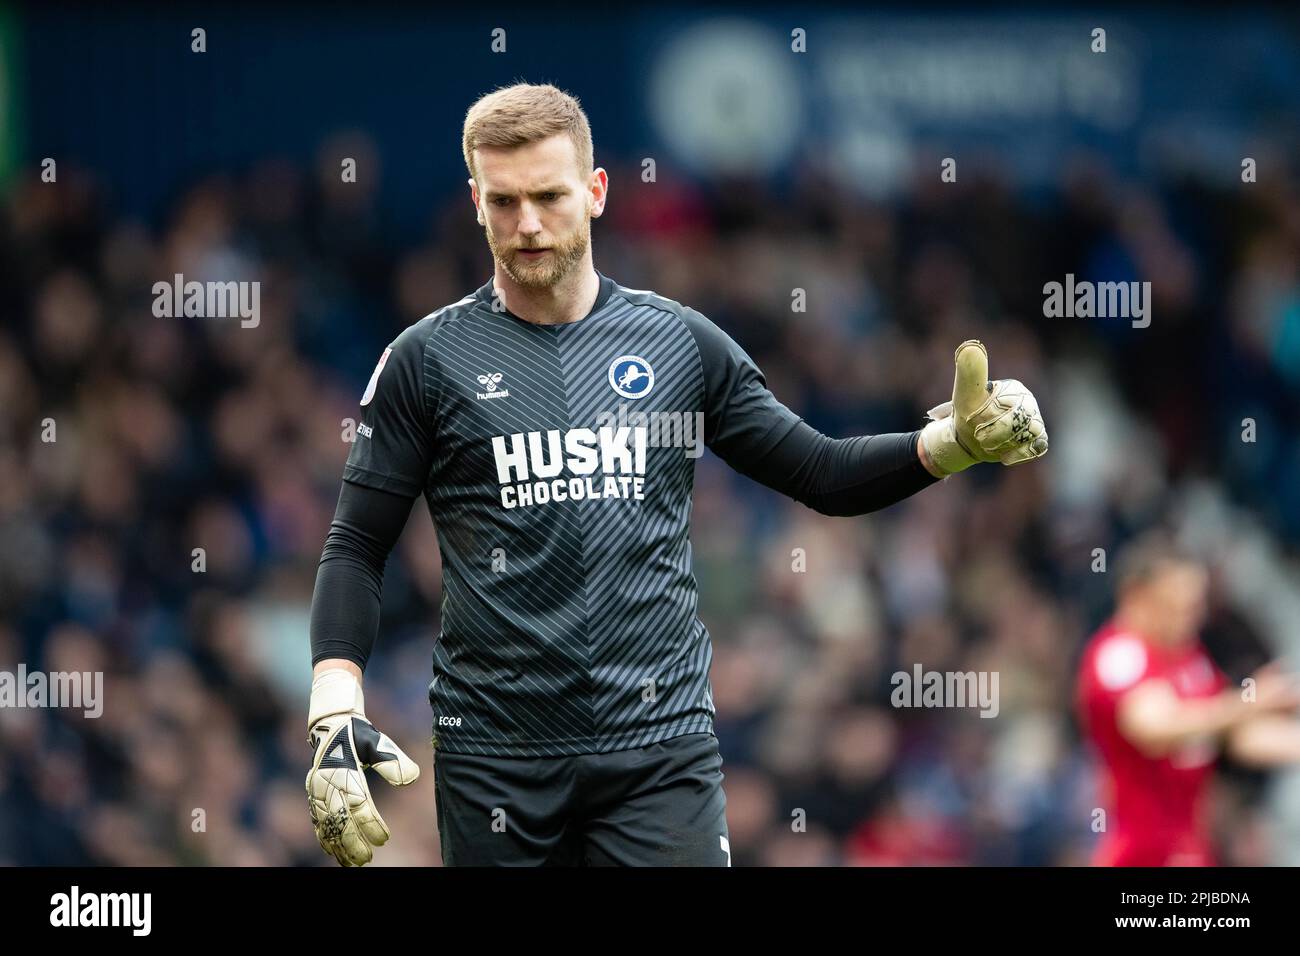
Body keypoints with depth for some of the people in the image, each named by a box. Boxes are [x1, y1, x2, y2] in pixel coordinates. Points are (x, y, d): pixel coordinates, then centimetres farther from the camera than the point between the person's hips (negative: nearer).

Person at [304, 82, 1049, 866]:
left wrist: (958, 441, -4)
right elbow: (357, 550, 2)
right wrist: (335, 717, -11)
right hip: (495, 763, 0)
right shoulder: (429, 361, 2)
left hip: (661, 745, 0)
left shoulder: (679, 344, 7)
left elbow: (823, 474, 12)